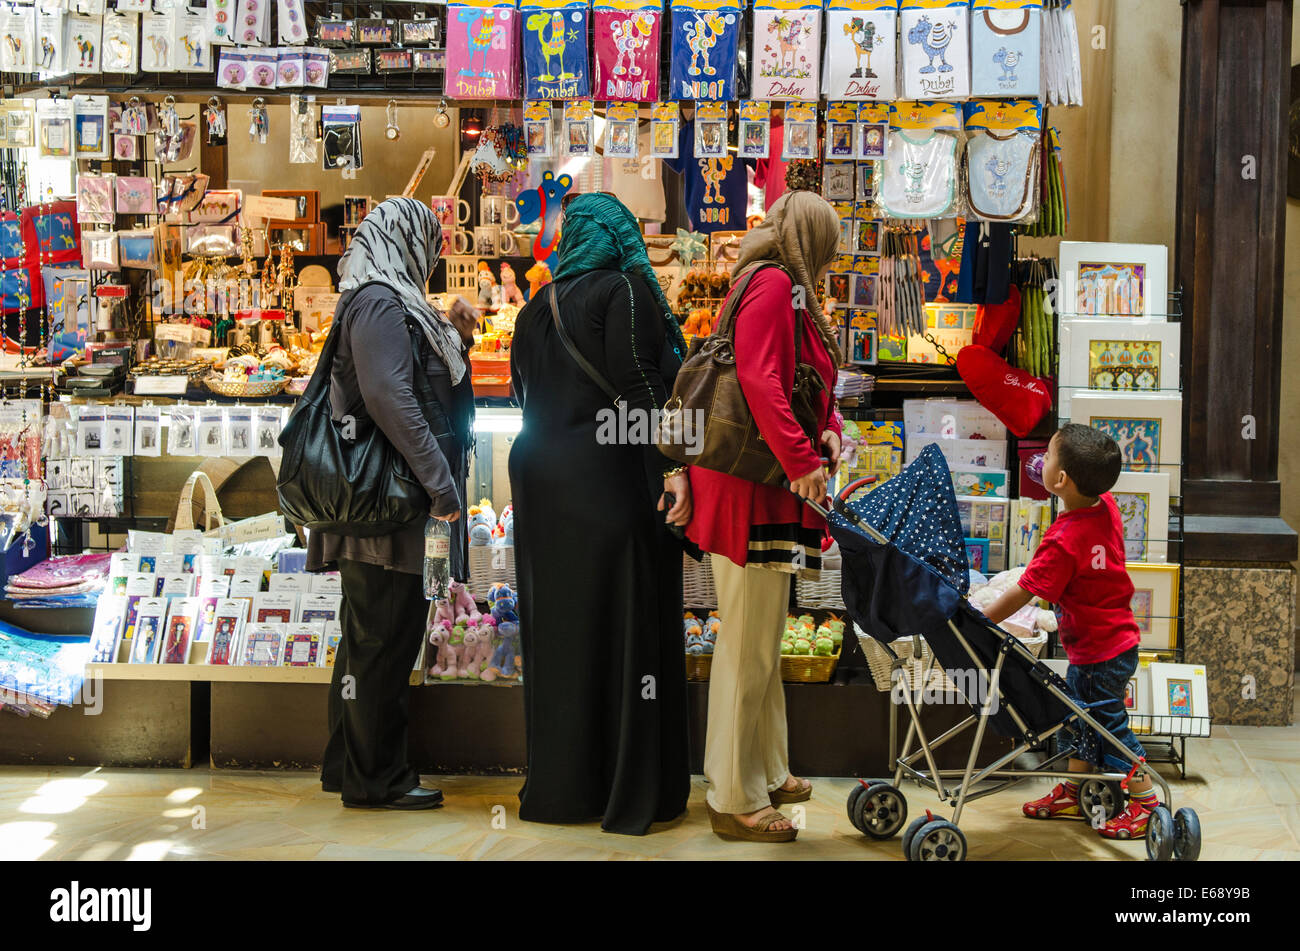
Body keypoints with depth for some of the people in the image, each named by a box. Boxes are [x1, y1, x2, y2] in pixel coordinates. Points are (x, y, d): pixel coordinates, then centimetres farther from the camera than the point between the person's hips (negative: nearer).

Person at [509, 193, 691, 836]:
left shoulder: (536, 309, 13)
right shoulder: (625, 290, -6)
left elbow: (525, 393, 17)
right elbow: (638, 384, -16)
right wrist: (670, 467, -19)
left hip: (544, 485, 7)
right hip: (611, 484, -6)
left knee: (558, 630, 9)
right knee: (623, 624, -3)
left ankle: (560, 786, 14)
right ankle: (632, 791, -1)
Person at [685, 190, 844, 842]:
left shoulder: (791, 295, 20)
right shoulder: (772, 283, -12)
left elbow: (815, 386, 21)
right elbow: (757, 378, -24)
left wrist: (828, 430, 1)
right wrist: (802, 461, -24)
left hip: (774, 494, 11)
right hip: (751, 492, -11)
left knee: (764, 641, 20)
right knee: (748, 646, -4)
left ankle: (767, 772, 34)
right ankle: (735, 800, 4)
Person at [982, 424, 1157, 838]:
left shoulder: (1064, 541, -29)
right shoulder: (1106, 507, -6)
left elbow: (1022, 593, -25)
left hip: (1099, 652, -10)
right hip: (1116, 638, 10)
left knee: (1110, 725, 4)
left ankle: (1146, 805, 16)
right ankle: (1072, 792, 34)